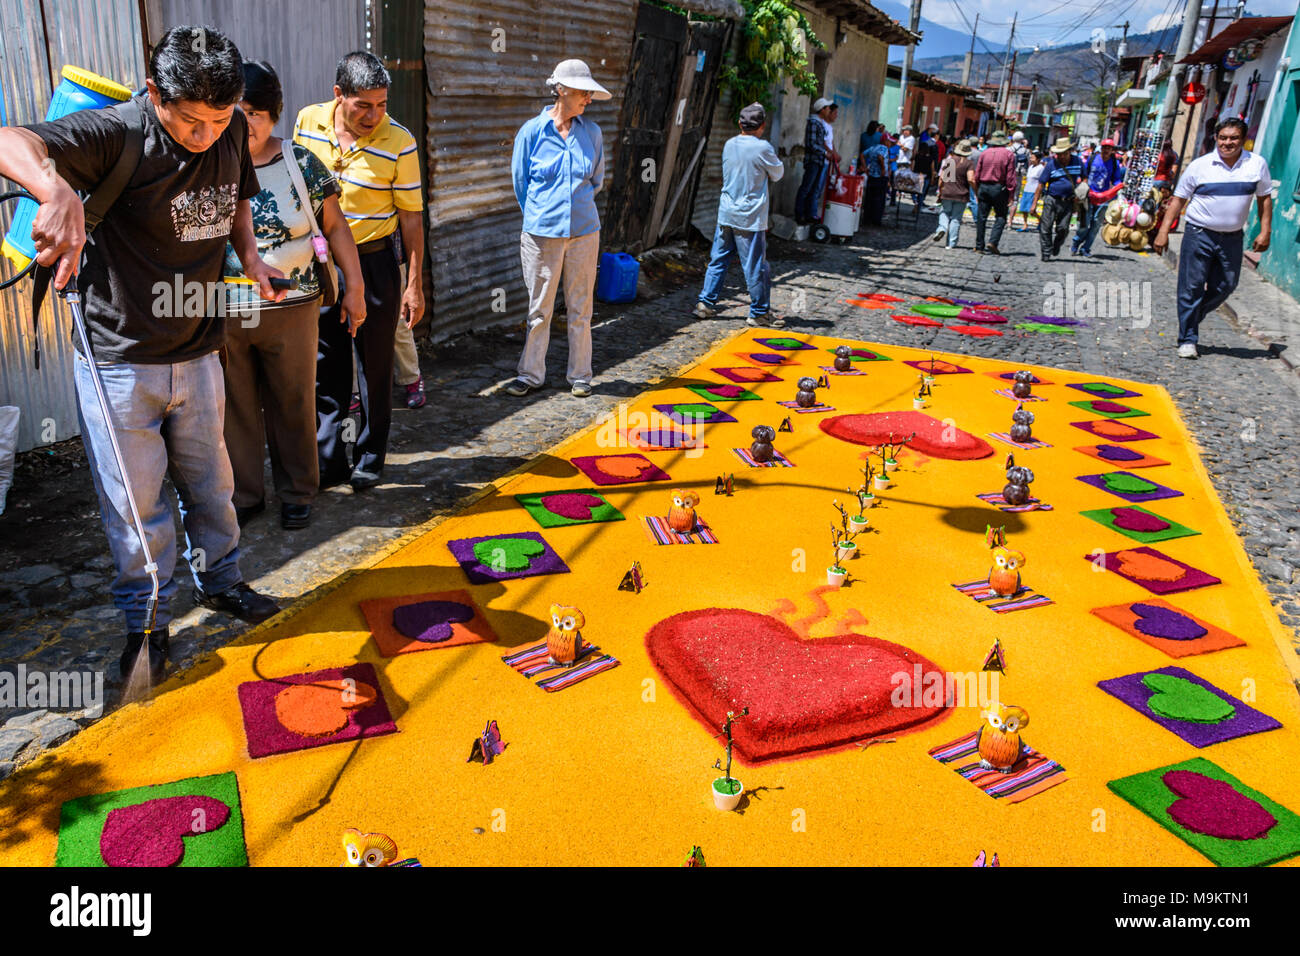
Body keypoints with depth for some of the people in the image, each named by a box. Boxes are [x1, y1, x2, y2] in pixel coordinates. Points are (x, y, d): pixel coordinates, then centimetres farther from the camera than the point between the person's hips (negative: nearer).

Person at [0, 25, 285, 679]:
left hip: (197, 353, 5)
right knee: (135, 503, 5)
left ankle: (219, 580, 41)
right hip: (118, 360, -5)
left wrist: (250, 256, 0)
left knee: (209, 482, 19)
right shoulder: (116, 134, -19)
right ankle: (146, 621, 24)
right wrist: (59, 193, -56)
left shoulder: (232, 131, 0)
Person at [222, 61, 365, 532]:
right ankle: (243, 495, 27)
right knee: (233, 408, 10)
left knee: (293, 405, 11)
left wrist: (354, 287, 4)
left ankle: (297, 493, 28)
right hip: (220, 314, 1)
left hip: (290, 311, 0)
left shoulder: (301, 163, 0)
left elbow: (335, 226, 6)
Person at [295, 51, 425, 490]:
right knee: (325, 366, 8)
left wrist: (414, 284, -9)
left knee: (375, 367, 6)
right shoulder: (307, 121, -2)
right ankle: (328, 461, 18)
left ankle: (369, 460, 21)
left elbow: (410, 216, -8)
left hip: (373, 262, -3)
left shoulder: (399, 142, -13)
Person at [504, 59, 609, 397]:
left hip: (584, 232, 2)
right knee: (539, 309, 6)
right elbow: (520, 181, 8)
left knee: (580, 309, 8)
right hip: (542, 232, -2)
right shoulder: (532, 131, -3)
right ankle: (531, 374, 18)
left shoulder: (592, 132, 4)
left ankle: (580, 376, 19)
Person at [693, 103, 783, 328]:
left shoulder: (729, 144, 6)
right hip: (750, 217, -6)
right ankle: (758, 313, 9)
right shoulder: (763, 147, -12)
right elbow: (778, 173, 2)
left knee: (718, 260, 15)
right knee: (756, 267, 2)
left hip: (726, 214, 6)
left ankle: (705, 303, 17)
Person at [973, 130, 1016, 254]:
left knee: (981, 217, 7)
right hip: (999, 188, -3)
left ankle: (979, 246, 8)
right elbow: (1010, 176, -6)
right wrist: (1010, 192, -2)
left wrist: (977, 191, 14)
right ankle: (993, 242, -11)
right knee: (1000, 217, 5)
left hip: (983, 187, 3)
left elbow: (977, 174, 6)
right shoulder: (1009, 154, -3)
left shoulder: (984, 153, 5)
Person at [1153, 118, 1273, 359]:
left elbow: (1264, 198, 12)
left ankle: (1193, 316, 30)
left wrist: (1265, 231, 5)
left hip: (1232, 238, 3)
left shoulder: (1257, 164, 4)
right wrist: (1163, 232, -5)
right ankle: (1187, 340, 4)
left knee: (1225, 286, 6)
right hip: (1199, 234, -3)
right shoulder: (1199, 166, -2)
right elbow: (1178, 199, 2)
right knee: (1192, 287, -3)